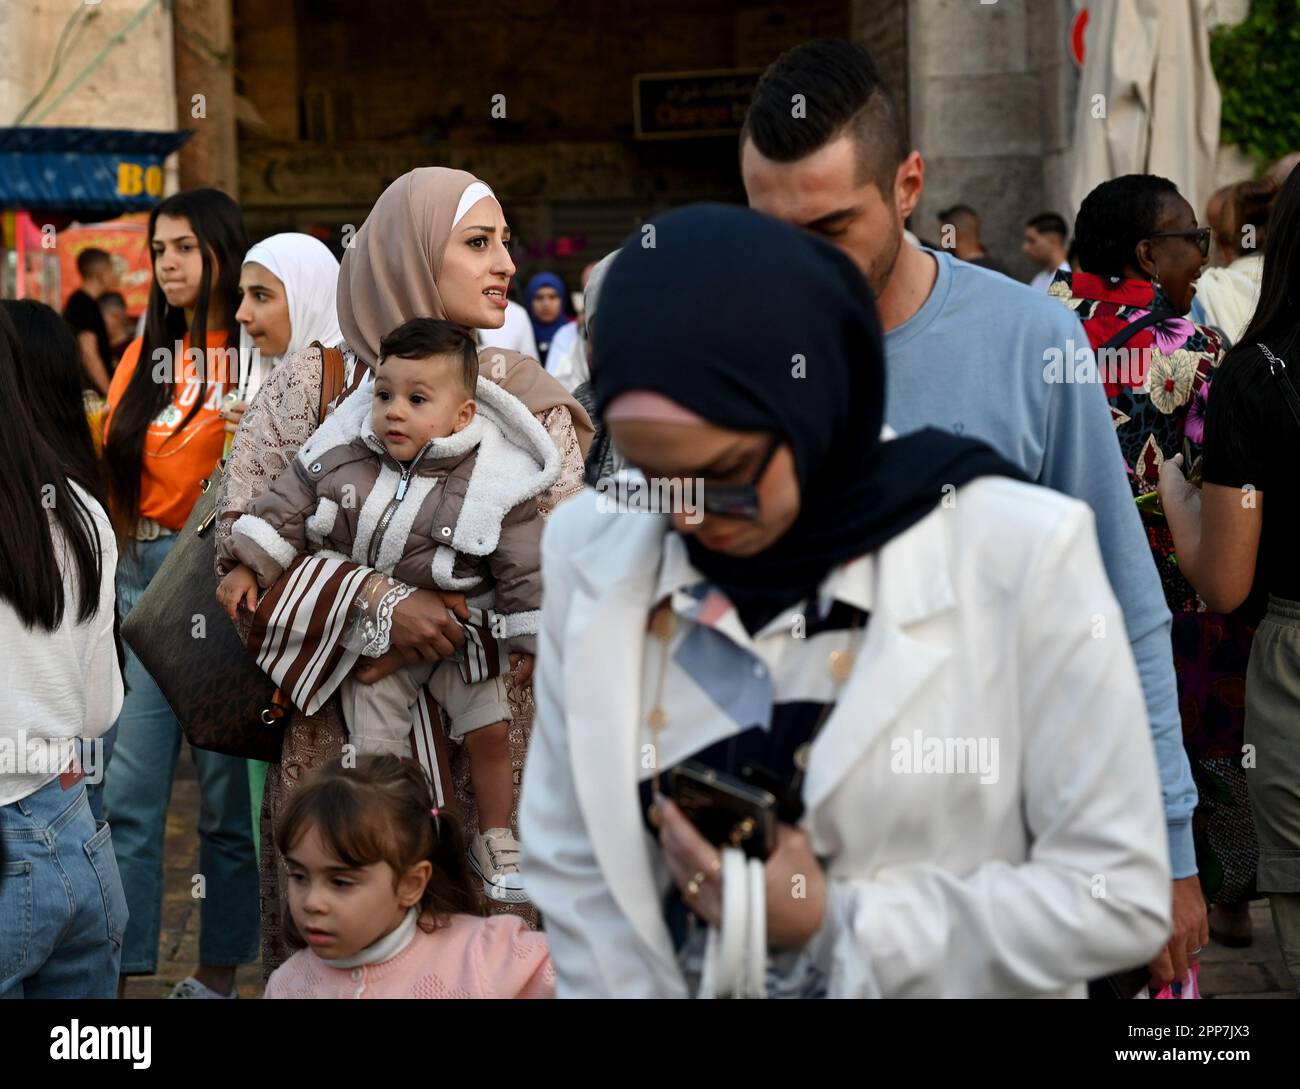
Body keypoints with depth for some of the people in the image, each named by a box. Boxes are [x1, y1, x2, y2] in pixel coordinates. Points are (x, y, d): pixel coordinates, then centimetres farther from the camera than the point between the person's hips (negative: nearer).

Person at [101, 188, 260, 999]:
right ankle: (117, 967, 4)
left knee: (226, 785, 4)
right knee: (128, 791, 0)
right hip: (147, 573, 5)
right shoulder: (147, 355, 14)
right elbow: (115, 466, 14)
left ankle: (221, 968, 17)